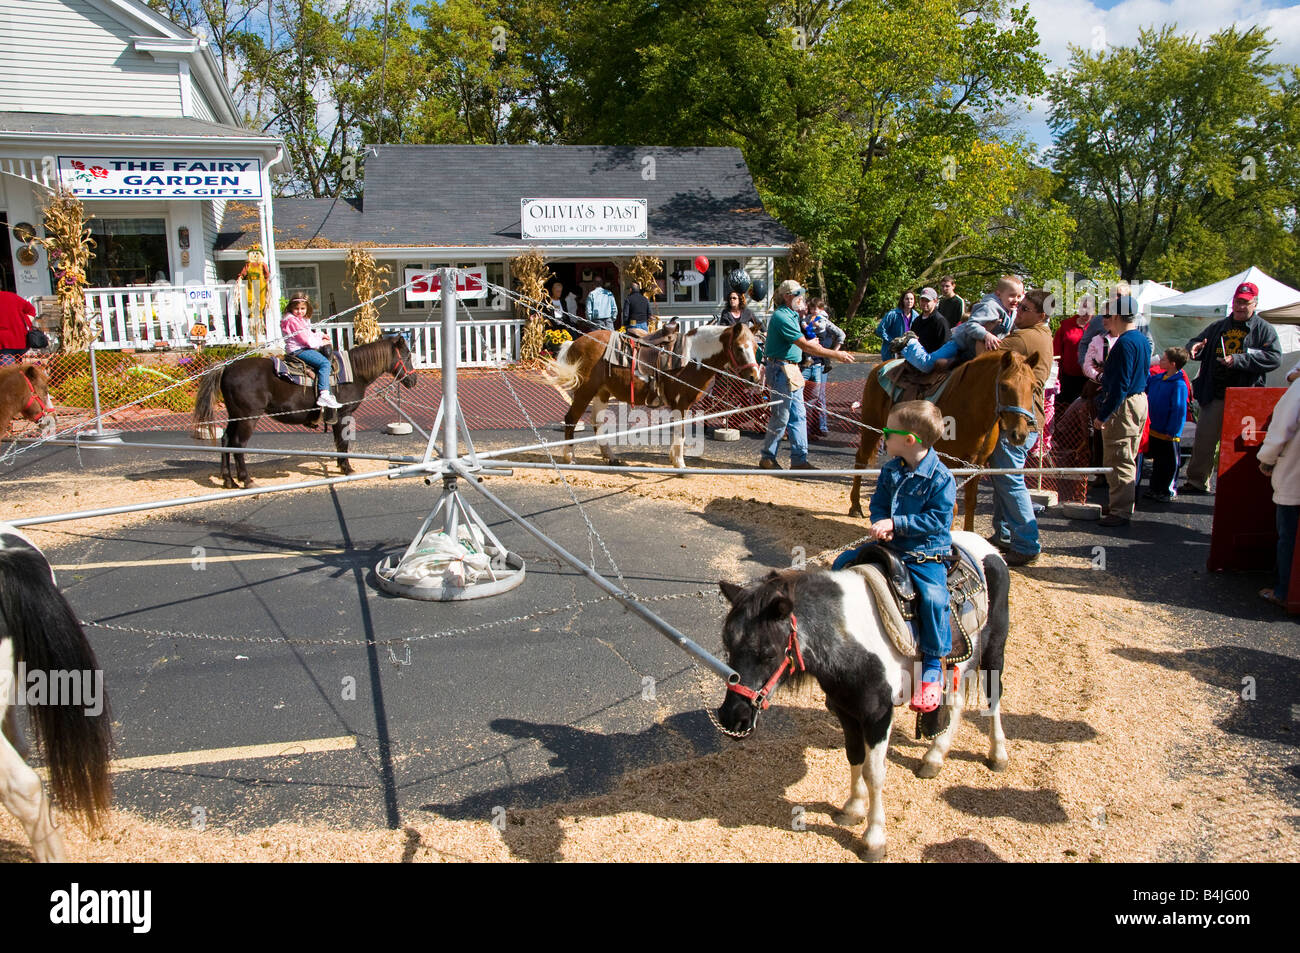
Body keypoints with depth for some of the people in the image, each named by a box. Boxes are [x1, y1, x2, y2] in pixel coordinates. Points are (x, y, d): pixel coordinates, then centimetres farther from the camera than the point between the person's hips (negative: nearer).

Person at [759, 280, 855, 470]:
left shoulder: (792, 315, 15)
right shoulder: (781, 317, -18)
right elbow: (804, 345, -22)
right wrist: (835, 355, -20)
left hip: (792, 369, 10)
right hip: (780, 369, -10)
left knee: (798, 416, 8)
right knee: (781, 417, -4)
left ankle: (799, 460, 12)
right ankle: (767, 458, 9)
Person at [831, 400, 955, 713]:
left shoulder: (940, 477, -16)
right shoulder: (891, 470, 5)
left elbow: (937, 518, -18)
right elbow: (879, 502, 12)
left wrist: (895, 523, -22)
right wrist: (880, 524, -10)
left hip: (926, 554, -7)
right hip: (889, 546, 7)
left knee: (932, 595, -29)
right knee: (842, 563, 3)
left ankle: (933, 668, -14)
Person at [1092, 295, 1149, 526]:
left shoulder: (1125, 343, -19)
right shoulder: (1142, 339, 12)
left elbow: (1120, 385, -23)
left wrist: (1103, 415, -21)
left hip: (1123, 405, -10)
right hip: (1140, 400, 10)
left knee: (1118, 461, -5)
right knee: (1128, 459, 18)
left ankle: (1120, 512, -1)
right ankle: (1126, 505, 27)